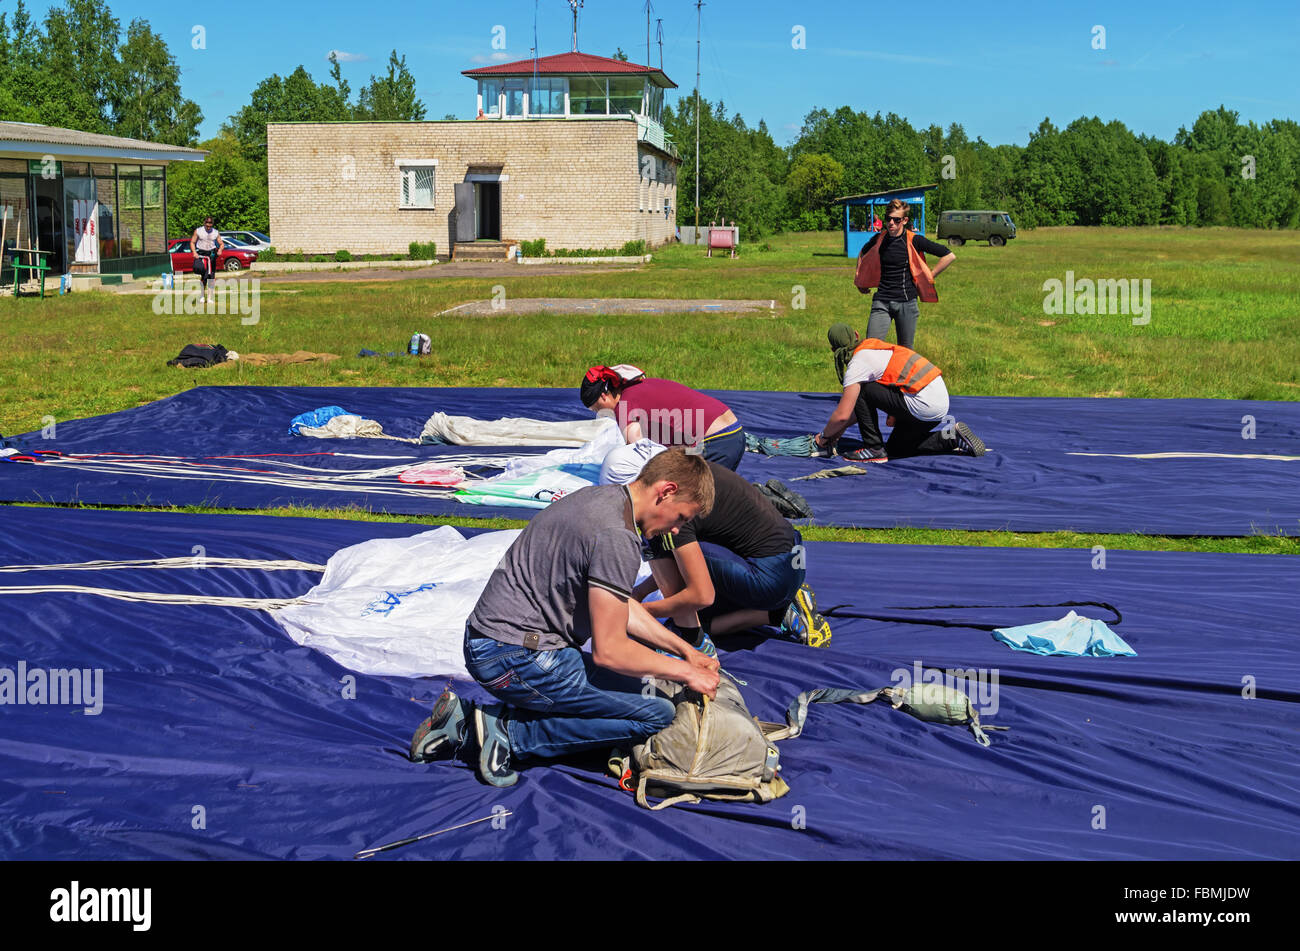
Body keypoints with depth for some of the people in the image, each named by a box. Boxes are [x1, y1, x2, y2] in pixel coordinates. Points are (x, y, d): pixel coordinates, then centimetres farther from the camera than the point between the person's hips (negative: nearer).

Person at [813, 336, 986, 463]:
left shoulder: (857, 364, -10)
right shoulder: (875, 347, 18)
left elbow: (842, 415, -12)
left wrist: (824, 436, 7)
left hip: (924, 406, -9)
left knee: (860, 391, -5)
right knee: (896, 449, 23)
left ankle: (874, 449, 0)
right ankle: (951, 438, 13)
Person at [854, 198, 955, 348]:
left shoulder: (914, 241, -5)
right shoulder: (879, 239, 5)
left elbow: (949, 256, -3)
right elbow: (863, 253, 29)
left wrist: (927, 278, -2)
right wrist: (859, 278, 19)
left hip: (906, 302, -2)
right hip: (881, 302, 2)